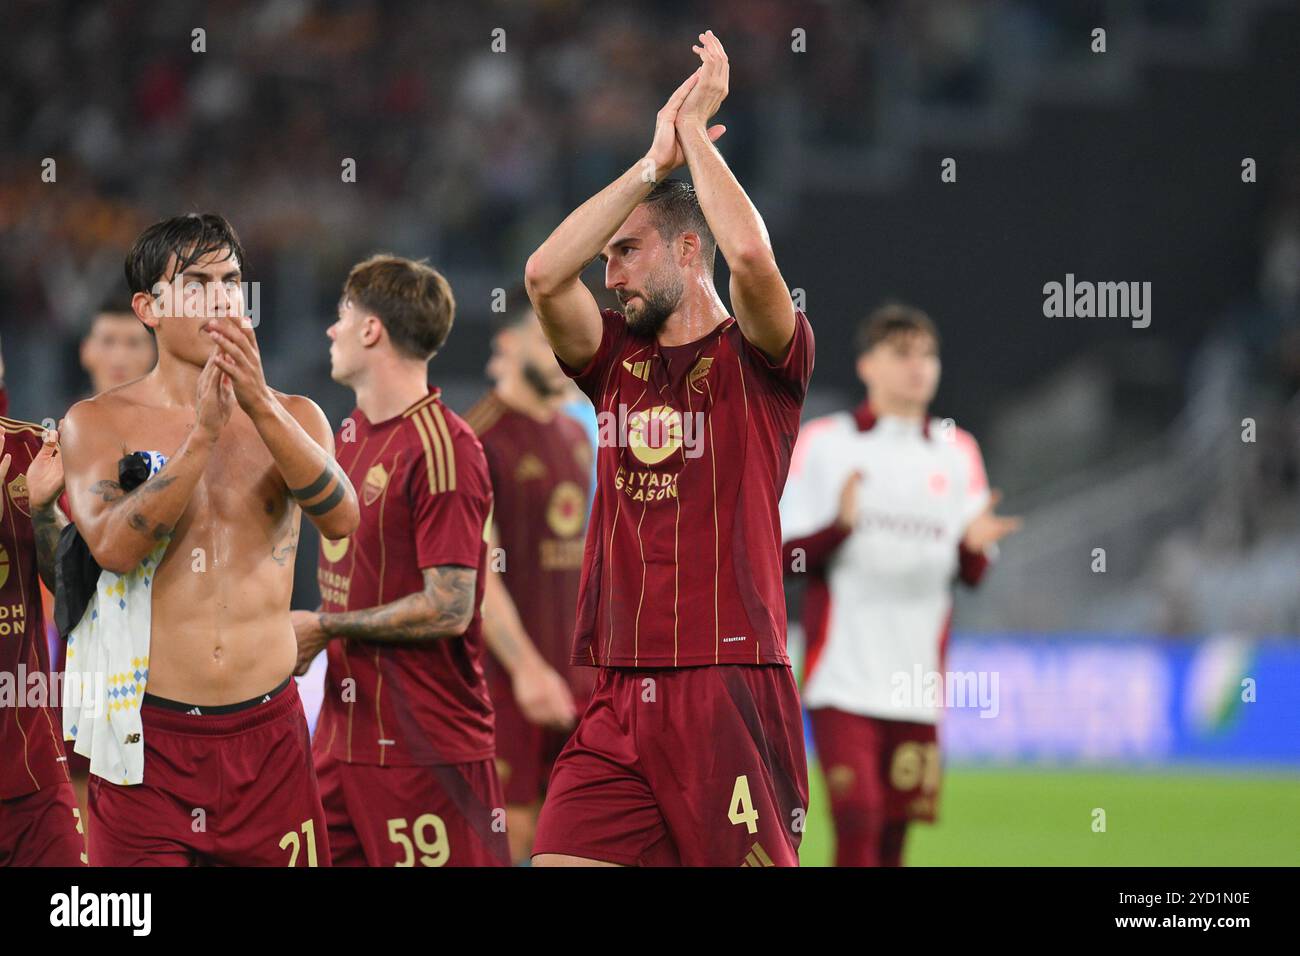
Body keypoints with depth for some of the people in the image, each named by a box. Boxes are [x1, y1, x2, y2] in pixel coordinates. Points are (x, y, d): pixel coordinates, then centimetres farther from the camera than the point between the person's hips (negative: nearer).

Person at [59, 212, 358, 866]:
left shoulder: (295, 417, 8)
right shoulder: (97, 423, 2)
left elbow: (340, 518, -12)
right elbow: (114, 547, -15)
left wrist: (261, 407, -24)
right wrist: (203, 433, -23)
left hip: (268, 734, 2)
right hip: (149, 735, -2)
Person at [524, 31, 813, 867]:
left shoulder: (757, 358, 1)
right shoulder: (618, 360, 16)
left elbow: (751, 256, -20)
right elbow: (545, 275, -1)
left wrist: (696, 132, -7)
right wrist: (656, 161, 1)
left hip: (731, 689, -5)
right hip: (619, 702, 5)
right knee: (561, 858, -5)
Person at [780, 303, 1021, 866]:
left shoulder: (957, 453, 13)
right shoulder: (823, 443, 3)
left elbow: (971, 574, 12)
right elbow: (782, 555, 0)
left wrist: (974, 545, -11)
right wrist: (840, 525, -18)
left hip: (916, 685, 3)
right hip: (842, 676, -3)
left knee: (893, 832, 3)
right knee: (857, 822, -15)